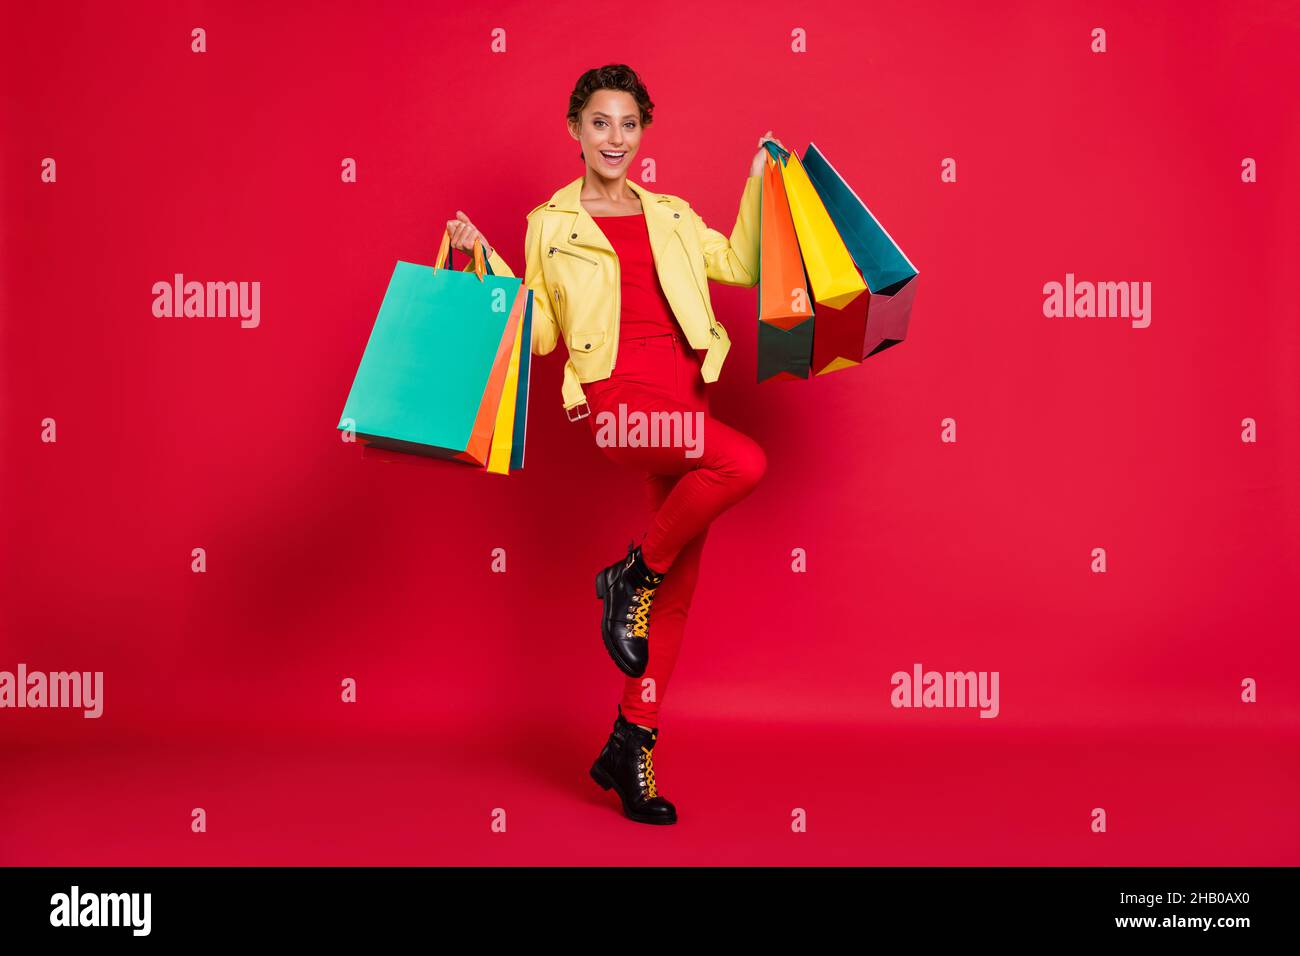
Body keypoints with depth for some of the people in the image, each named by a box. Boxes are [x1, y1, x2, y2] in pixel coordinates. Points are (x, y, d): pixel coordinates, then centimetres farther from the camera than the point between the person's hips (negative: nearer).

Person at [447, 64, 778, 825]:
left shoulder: (671, 216, 20)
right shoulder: (551, 223, 10)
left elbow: (743, 266, 21)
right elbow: (537, 334, 8)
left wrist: (759, 184, 20)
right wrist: (482, 263, 0)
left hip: (686, 396, 5)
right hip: (617, 397, -5)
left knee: (678, 590, 3)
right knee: (745, 462, -31)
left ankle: (632, 746, 14)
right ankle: (632, 577, -8)